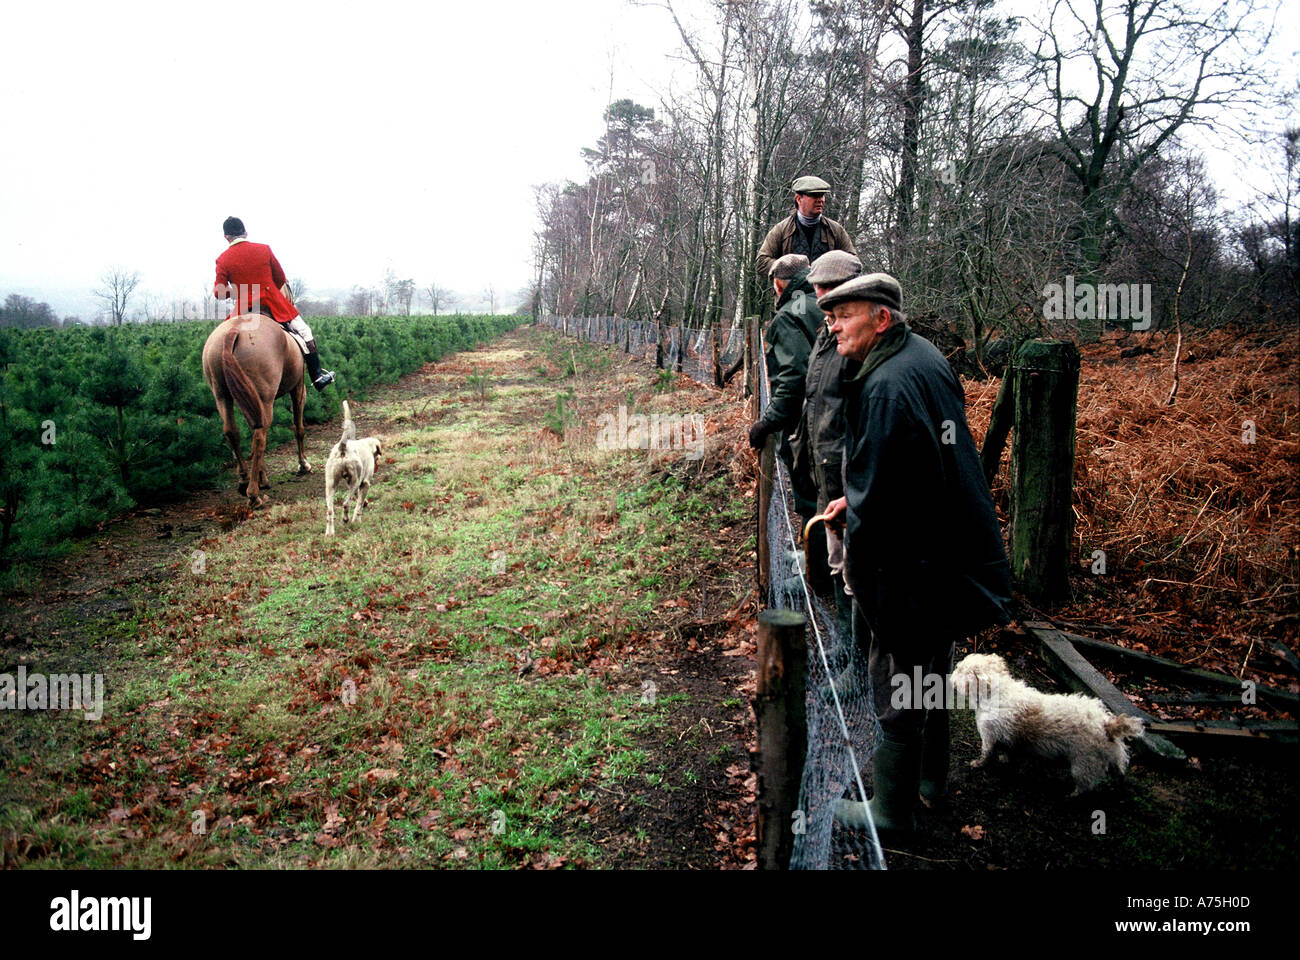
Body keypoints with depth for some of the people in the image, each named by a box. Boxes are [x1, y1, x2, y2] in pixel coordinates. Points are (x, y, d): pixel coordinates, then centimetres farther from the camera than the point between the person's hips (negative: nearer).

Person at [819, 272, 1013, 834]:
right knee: (929, 673, 25)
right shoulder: (926, 357, 6)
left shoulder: (885, 388, -25)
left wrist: (855, 565, -11)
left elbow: (876, 497, -25)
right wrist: (855, 501, 13)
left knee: (897, 689, 5)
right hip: (952, 556, 10)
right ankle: (930, 778, 43)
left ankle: (892, 811, 21)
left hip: (908, 565, -10)